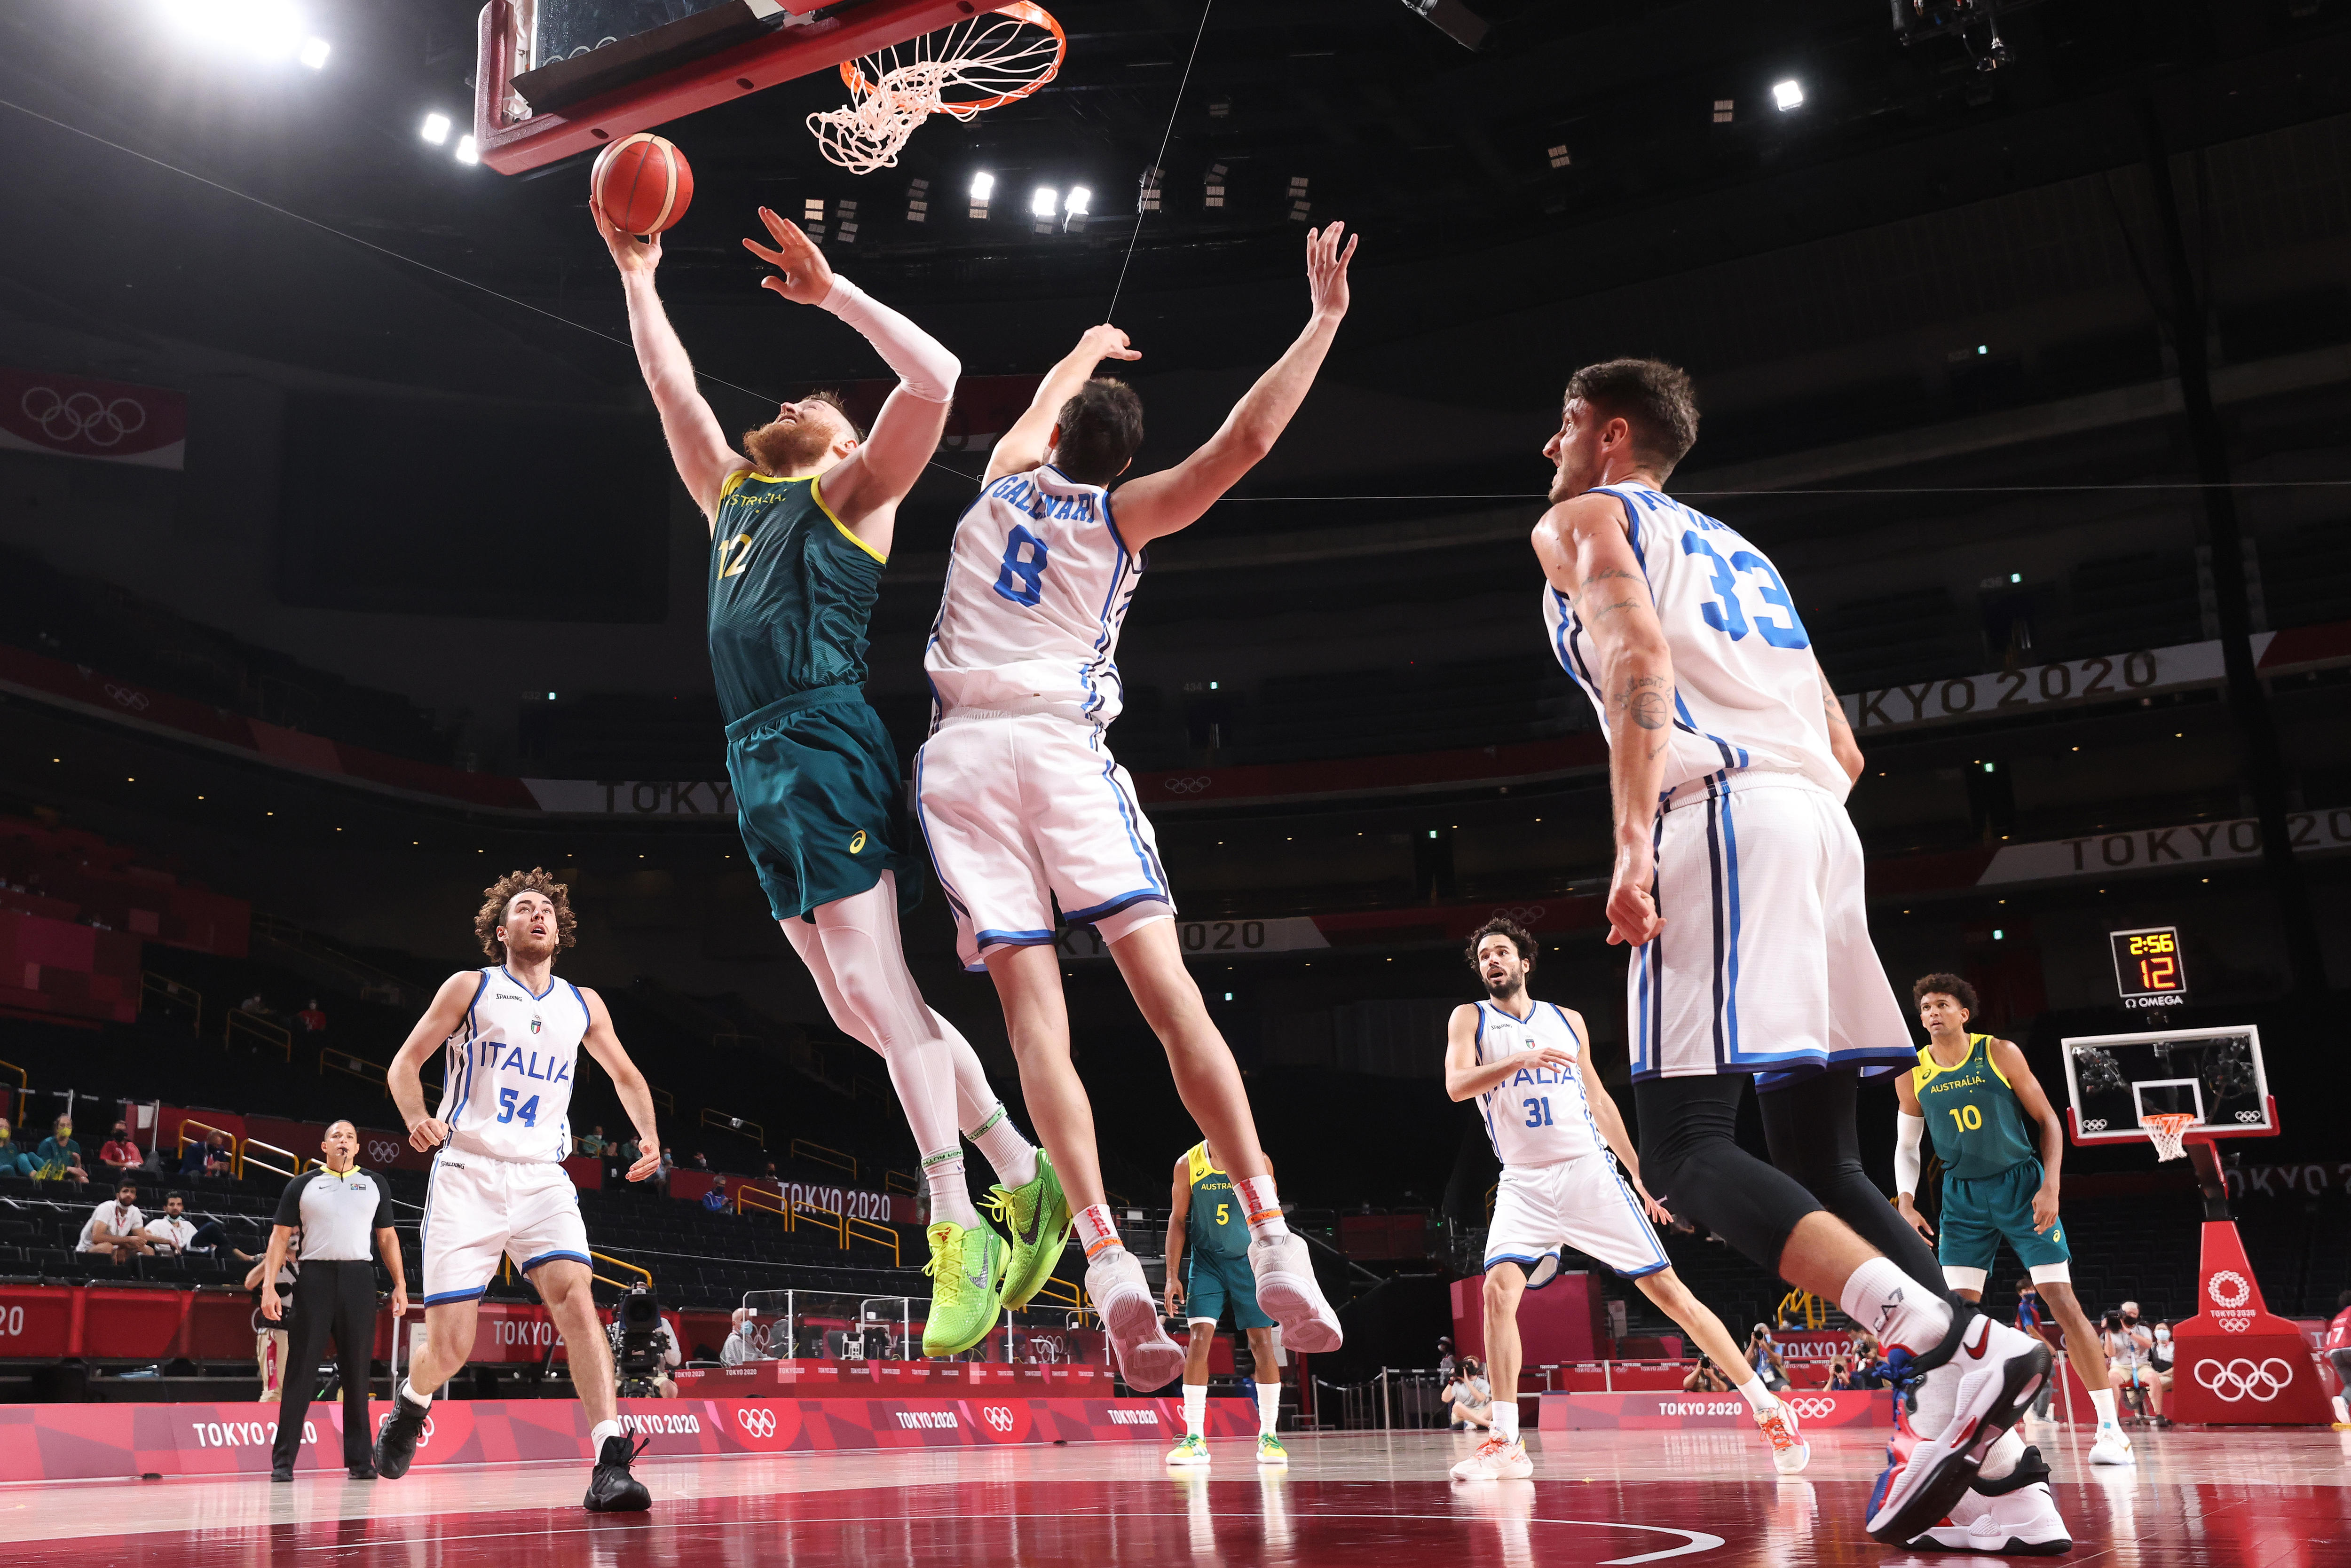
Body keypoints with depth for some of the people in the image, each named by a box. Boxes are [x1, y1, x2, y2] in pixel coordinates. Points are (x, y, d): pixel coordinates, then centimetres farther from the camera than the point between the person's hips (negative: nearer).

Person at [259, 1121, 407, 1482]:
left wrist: (400, 1285, 8)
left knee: (358, 1373, 3)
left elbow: (387, 1237, 17)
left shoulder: (375, 1185, 16)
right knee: (301, 1372, -3)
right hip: (315, 1277, -2)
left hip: (359, 1278, 2)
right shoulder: (302, 1185, 10)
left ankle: (359, 1460, 8)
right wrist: (269, 1287, -5)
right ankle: (283, 1461, 3)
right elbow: (280, 1236, 6)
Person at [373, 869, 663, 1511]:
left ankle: (610, 1466, -26)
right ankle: (411, 1404, 32)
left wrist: (649, 1136, 4)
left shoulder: (582, 1004, 11)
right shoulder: (470, 987, 3)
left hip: (542, 1180, 2)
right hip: (466, 1176, -2)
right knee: (449, 1345, -5)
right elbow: (405, 1063, 4)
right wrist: (418, 1119, -16)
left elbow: (625, 1076, 22)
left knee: (577, 1300, -21)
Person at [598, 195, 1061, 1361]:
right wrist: (637, 279, 34)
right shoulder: (733, 495, 27)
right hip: (757, 765, 7)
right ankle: (1024, 1176, 12)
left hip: (826, 749, -7)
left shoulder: (851, 493, 8)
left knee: (873, 982, -13)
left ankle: (957, 1229, -8)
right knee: (857, 1005, 4)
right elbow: (671, 386, 35)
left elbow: (935, 378, -6)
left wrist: (831, 292, -4)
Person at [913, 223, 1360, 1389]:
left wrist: (1088, 350, 63)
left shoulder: (1007, 478, 21)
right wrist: (1324, 320, 9)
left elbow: (1044, 403, 45)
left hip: (959, 757, 3)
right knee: (1172, 997, -6)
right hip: (1061, 747, -2)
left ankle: (1109, 1263, -21)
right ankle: (1273, 1248, -14)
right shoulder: (1120, 512, 12)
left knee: (1036, 1017, -8)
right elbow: (1245, 440, 0)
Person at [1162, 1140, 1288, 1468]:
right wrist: (1172, 1275, -4)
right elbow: (1178, 1219, 0)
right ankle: (1195, 1439, -9)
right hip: (1206, 1260, 0)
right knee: (1198, 1340, -12)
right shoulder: (1188, 1164, -9)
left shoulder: (1259, 1163, -10)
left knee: (1262, 1344, -2)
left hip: (1250, 1260, 0)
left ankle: (1268, 1435, 10)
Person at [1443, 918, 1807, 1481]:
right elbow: (1456, 1085, -14)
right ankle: (1505, 1444, -12)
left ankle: (1769, 1411, 8)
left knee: (1667, 1289, -1)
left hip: (1591, 1173, 1)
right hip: (1525, 1185, -1)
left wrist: (1641, 1175, 16)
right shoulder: (1470, 1019, 4)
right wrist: (1518, 1060, -30)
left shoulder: (1567, 1020, 12)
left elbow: (1598, 1100, 17)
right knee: (1499, 1288, -21)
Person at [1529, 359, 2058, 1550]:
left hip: (1721, 813, -8)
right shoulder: (1735, 550, 33)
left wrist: (1632, 841, -20)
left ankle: (1949, 1349, -27)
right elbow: (1845, 751, 26)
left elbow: (1640, 655, -11)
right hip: (1820, 821, 8)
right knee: (1820, 1163, 8)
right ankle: (1996, 1466, -1)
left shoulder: (1582, 521, 11)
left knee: (1686, 1150, -10)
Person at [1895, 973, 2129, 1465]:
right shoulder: (1912, 1074, -1)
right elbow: (1907, 1146, 11)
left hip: (2021, 1185, -2)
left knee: (2063, 1302, -5)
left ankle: (2111, 1427, 2)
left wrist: (2050, 1187, -13)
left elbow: (2047, 1120, -3)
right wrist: (1906, 1202, -3)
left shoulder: (2000, 1054, -8)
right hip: (1963, 1197, 3)